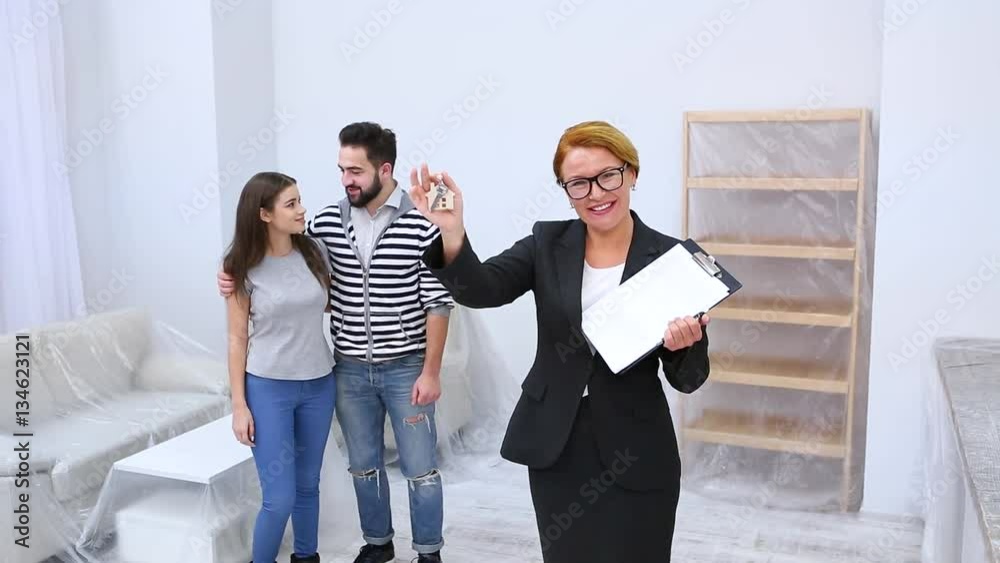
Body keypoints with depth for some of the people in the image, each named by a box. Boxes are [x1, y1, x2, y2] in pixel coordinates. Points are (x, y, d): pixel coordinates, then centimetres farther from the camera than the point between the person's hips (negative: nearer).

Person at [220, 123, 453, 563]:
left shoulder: (420, 224, -13)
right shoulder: (327, 221, -1)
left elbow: (438, 303, -11)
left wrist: (431, 371, -12)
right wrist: (238, 277, -7)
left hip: (406, 369, -4)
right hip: (350, 370, 4)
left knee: (420, 468, 9)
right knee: (364, 465, 18)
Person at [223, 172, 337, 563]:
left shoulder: (314, 252, -2)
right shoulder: (243, 267, -9)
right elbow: (237, 339, -6)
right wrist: (239, 405, -7)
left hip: (319, 385, 3)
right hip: (268, 388, -3)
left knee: (308, 485, 15)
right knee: (280, 498, -2)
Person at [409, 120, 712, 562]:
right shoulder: (547, 243, -1)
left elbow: (687, 379, -5)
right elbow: (479, 290, -17)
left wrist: (684, 343, -27)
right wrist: (452, 234, -36)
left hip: (635, 454, -2)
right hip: (554, 446, 2)